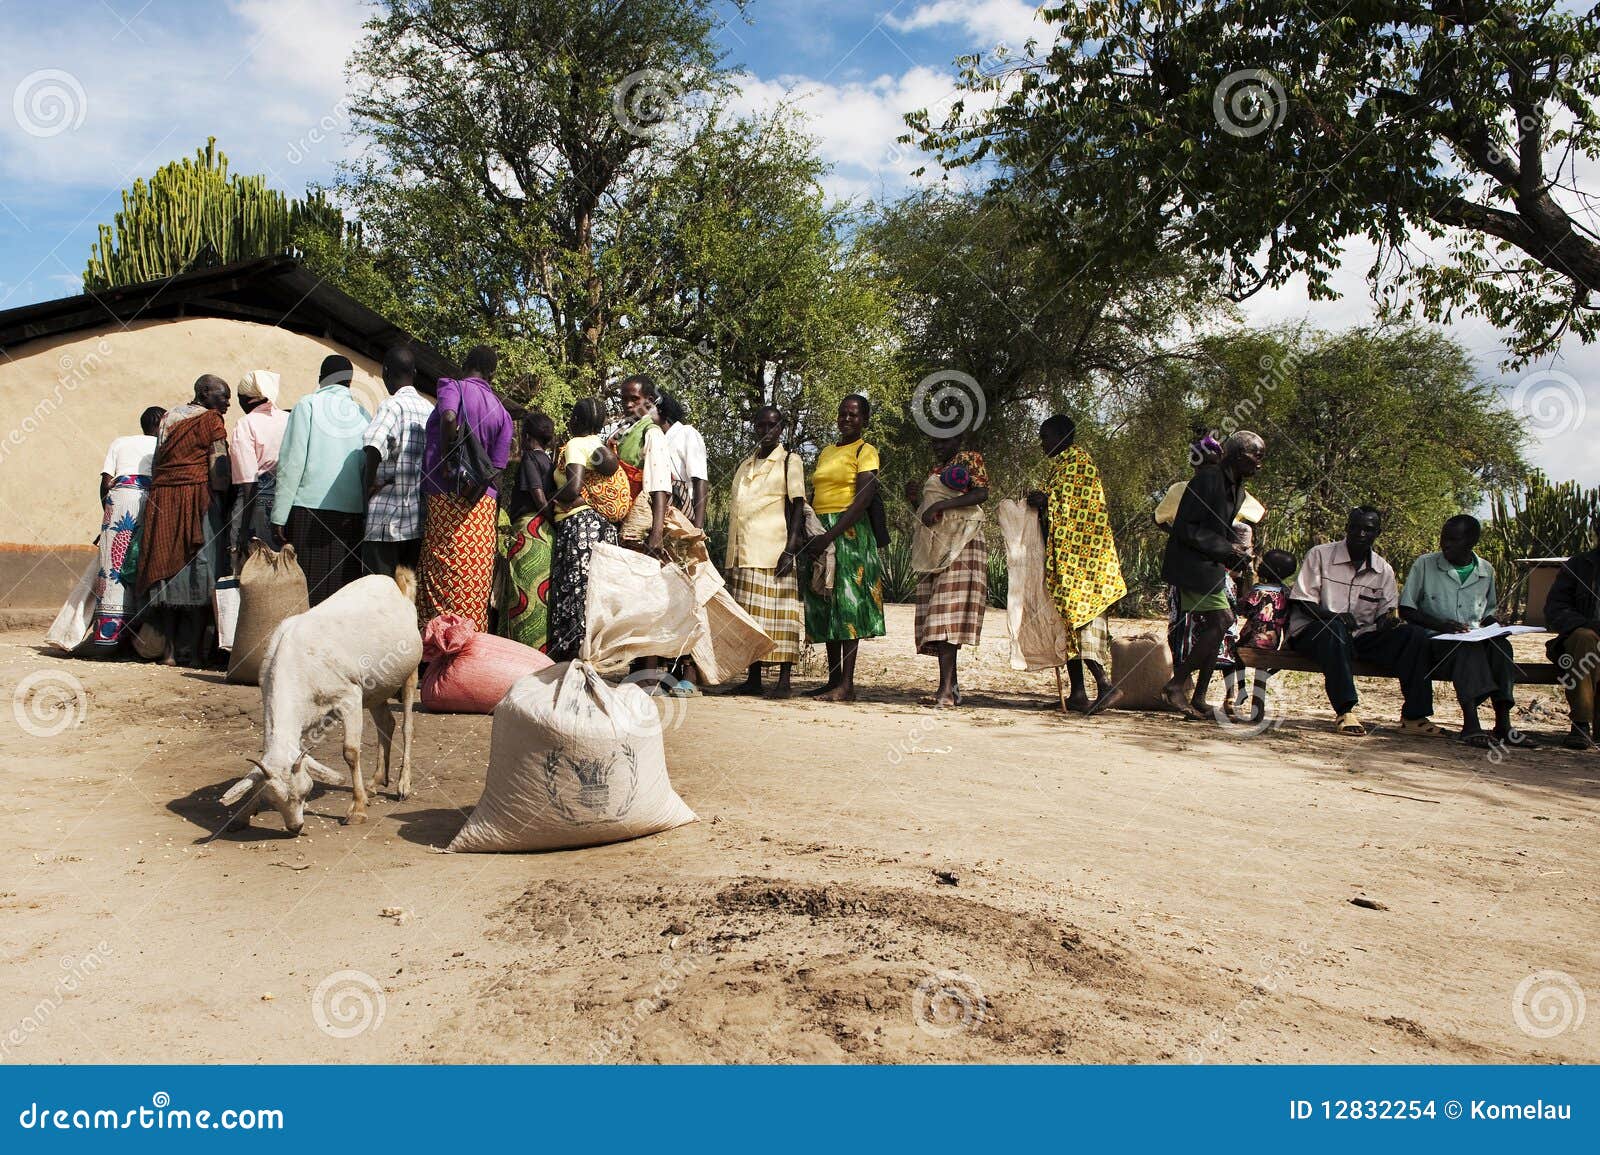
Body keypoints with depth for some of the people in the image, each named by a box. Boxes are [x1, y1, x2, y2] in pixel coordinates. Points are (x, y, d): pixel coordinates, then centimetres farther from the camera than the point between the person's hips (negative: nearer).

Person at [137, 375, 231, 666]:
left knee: (167, 569, 7)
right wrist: (226, 500, -5)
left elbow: (156, 463, 18)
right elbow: (218, 467, -10)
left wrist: (159, 496, 19)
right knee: (198, 572, -4)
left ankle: (170, 648, 5)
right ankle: (191, 650, -5)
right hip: (196, 496, -7)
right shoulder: (210, 419, -2)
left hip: (160, 499, 7)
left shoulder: (167, 417, 19)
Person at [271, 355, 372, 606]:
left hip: (310, 508, -3)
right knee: (345, 588, 4)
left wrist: (279, 515, -1)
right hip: (352, 512, 3)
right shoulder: (362, 413, 10)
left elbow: (292, 461, -3)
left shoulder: (307, 406, 2)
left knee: (308, 587, -2)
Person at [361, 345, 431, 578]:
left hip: (386, 522, -6)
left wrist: (369, 484, -14)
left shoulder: (392, 404, -10)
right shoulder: (430, 410, 10)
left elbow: (373, 446, -28)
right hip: (419, 521, 6)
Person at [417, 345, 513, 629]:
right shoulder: (501, 412, 12)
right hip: (483, 502, 4)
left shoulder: (452, 387, -1)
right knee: (476, 581, 6)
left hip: (446, 496, -4)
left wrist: (445, 461, -13)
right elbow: (495, 465, 4)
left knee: (445, 577, -4)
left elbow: (449, 418, -23)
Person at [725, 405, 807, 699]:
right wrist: (730, 553, 17)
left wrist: (791, 548, -15)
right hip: (743, 554, 6)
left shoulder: (789, 460, 4)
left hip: (775, 552, -6)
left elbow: (798, 505, -4)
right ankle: (753, 679, 10)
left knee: (777, 614, -7)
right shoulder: (743, 466, 21)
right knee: (749, 617, 5)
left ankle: (784, 681, -4)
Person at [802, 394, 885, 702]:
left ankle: (847, 684, -10)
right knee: (824, 605, 5)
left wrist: (830, 535, -21)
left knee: (846, 601, -10)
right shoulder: (825, 452, 20)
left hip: (848, 532, -7)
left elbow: (863, 498, -13)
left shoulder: (866, 451, -2)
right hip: (820, 530, 7)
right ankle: (834, 679, 10)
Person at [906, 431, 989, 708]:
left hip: (959, 543, -8)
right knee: (934, 618, 1)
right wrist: (914, 499, 7)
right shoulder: (934, 469, 26)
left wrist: (942, 504, -20)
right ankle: (952, 688, 4)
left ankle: (946, 690, -24)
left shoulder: (970, 458, 4)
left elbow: (982, 493, -12)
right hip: (933, 547, 8)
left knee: (947, 613, -18)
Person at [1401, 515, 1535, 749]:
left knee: (1501, 645, -29)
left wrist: (1494, 627, 1)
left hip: (1475, 639, 4)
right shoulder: (1424, 565, 3)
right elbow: (1406, 610, 1)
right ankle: (1471, 724, -45)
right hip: (1436, 641, -3)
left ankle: (1503, 724, -34)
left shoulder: (1486, 571, 13)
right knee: (1467, 648, -35)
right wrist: (1439, 624, -14)